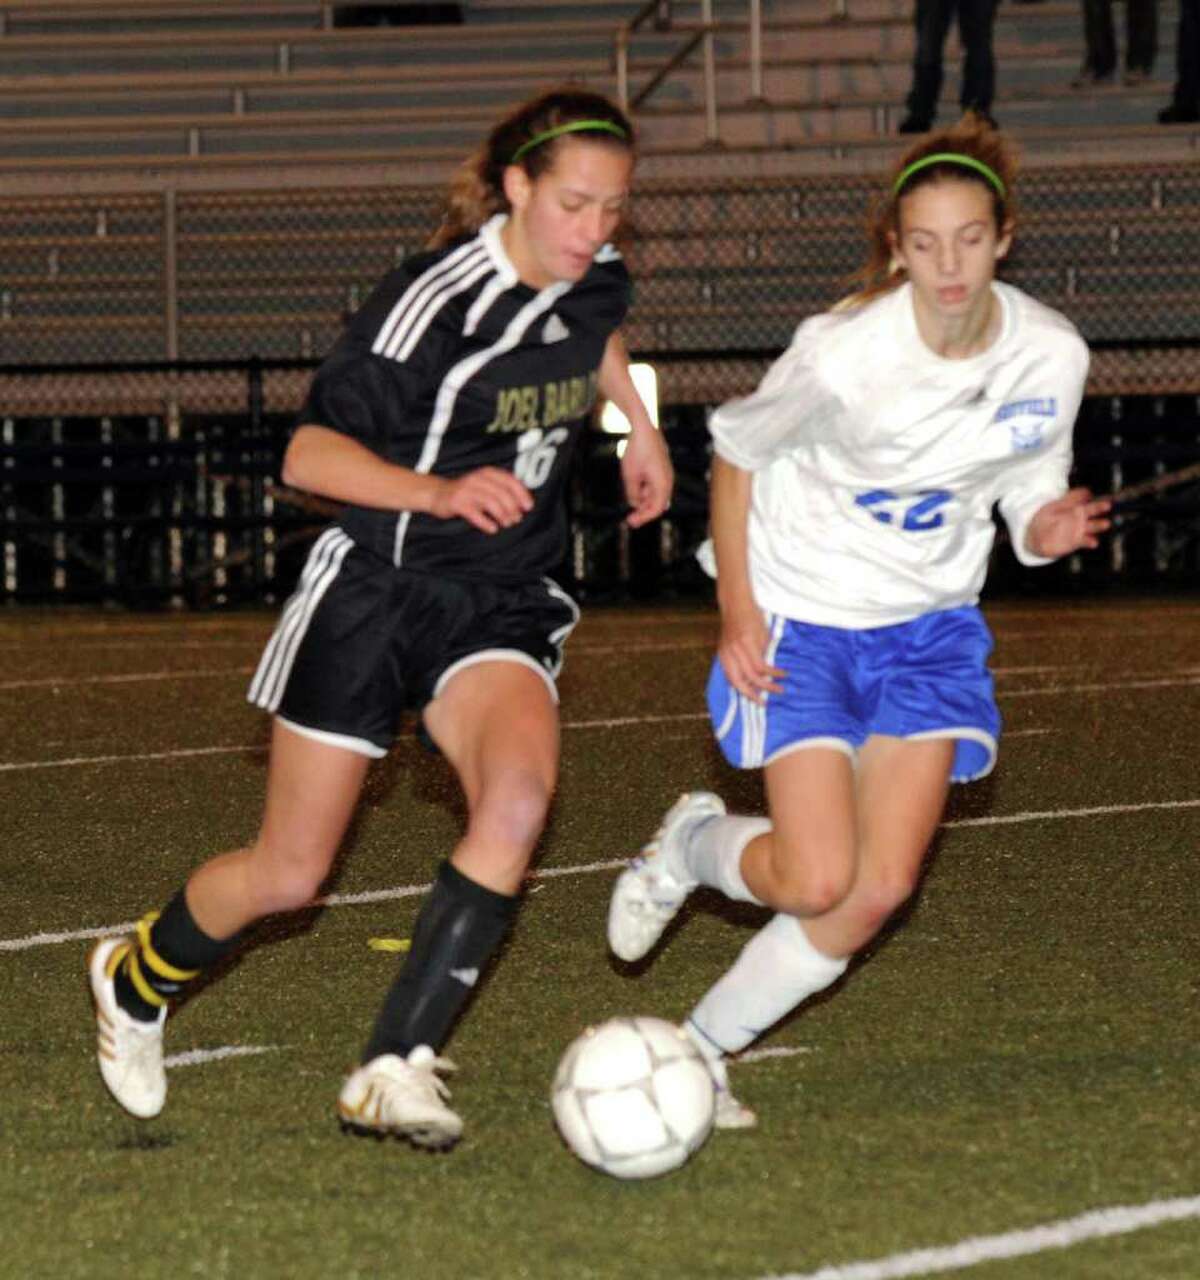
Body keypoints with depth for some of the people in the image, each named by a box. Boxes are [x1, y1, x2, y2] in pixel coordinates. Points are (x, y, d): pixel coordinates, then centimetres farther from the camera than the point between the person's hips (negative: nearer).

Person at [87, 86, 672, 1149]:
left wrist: (639, 424, 21)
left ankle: (395, 1070, -23)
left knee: (519, 796, -27)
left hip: (503, 607, 4)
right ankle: (138, 981, 34)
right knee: (288, 876, 2)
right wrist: (438, 490, -35)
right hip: (376, 592, -4)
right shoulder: (435, 302, -20)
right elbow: (309, 454, -21)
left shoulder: (596, 282, 1)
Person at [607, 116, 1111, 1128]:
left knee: (882, 887, -7)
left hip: (931, 628, 4)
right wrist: (738, 612, -8)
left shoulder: (1051, 357, -11)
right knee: (817, 880, -13)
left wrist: (1052, 529, -22)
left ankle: (705, 1046, 12)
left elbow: (1028, 501, 2)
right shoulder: (845, 352, -23)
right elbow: (738, 450, -6)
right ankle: (692, 844, 22)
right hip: (804, 618, -4)